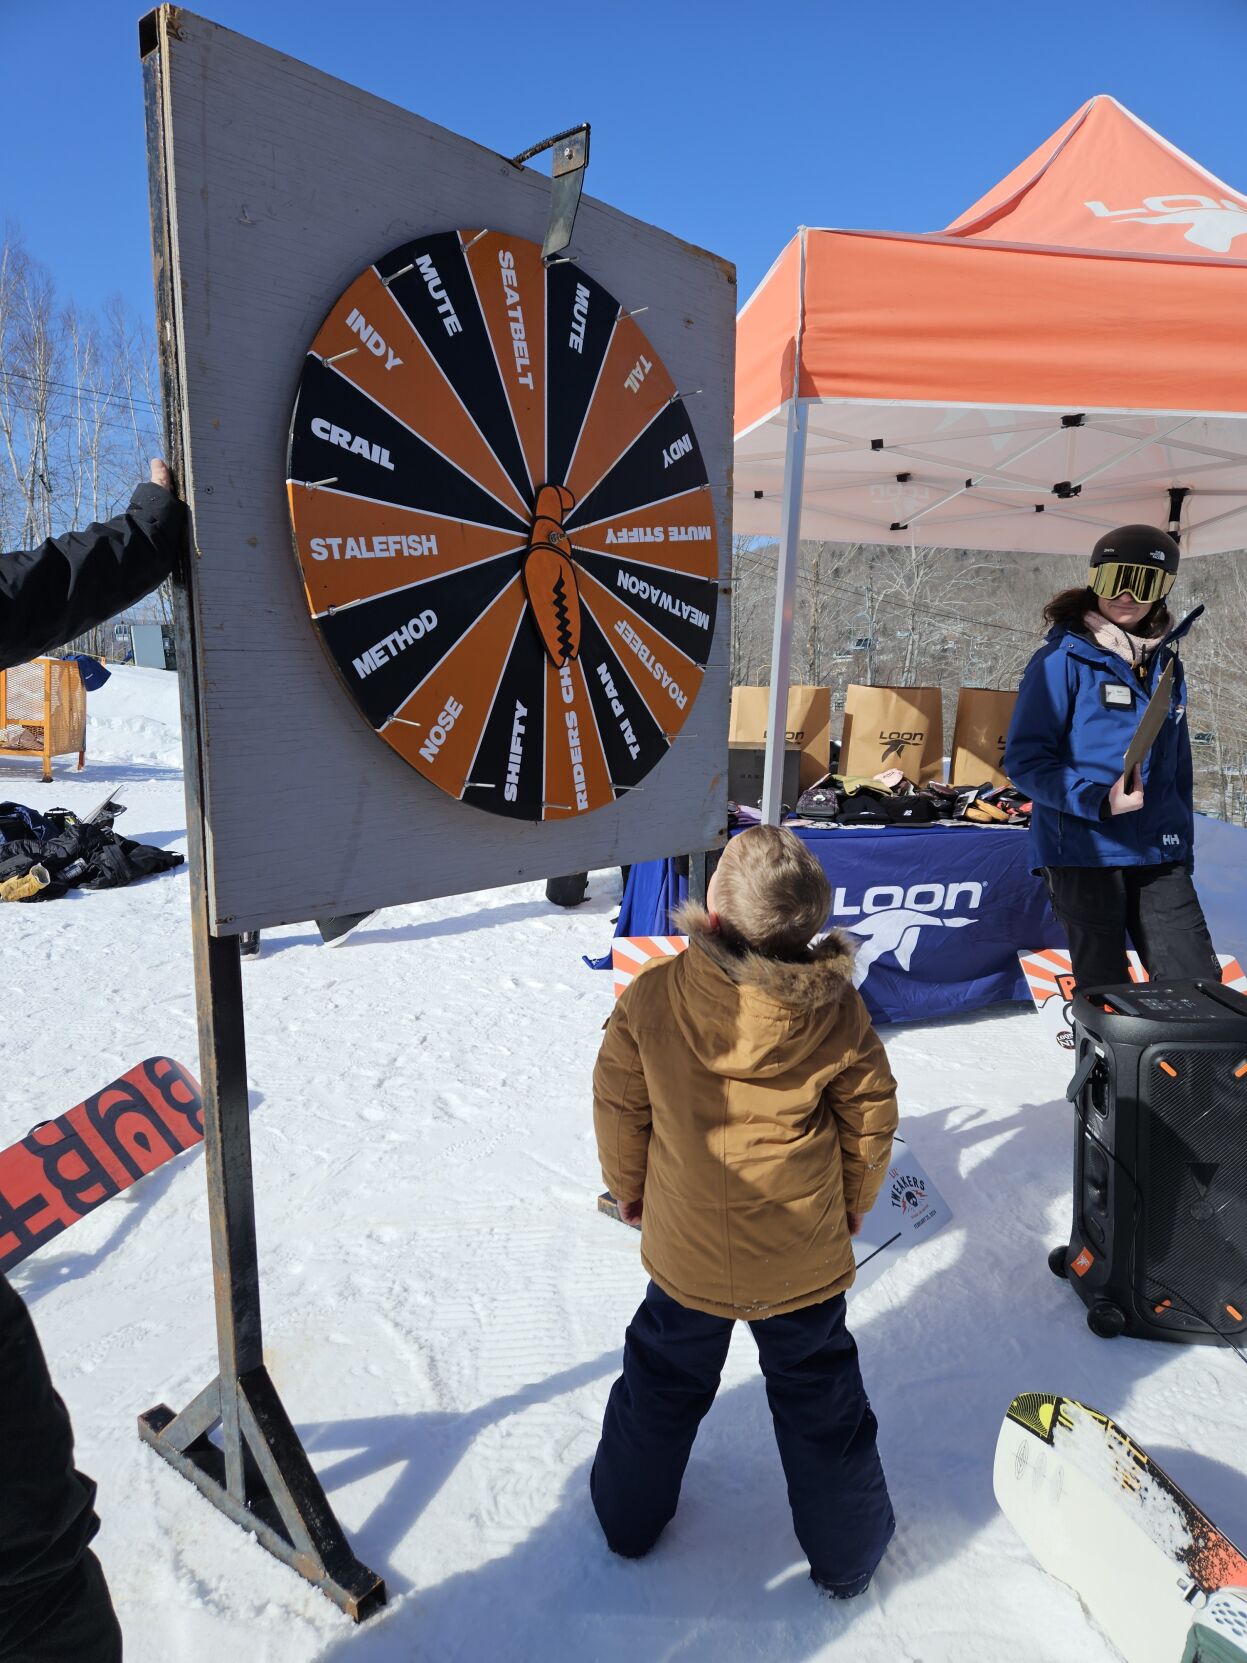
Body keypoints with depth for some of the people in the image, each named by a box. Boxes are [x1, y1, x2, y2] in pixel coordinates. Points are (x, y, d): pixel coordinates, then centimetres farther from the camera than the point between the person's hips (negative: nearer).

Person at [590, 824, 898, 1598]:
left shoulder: (651, 996, -22)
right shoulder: (837, 1010, -19)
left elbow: (619, 1106, -8)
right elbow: (871, 1122, -6)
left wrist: (630, 1188, 11)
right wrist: (852, 1207, 13)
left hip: (686, 1251, 1)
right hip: (805, 1260, 0)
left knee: (662, 1381, 26)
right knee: (819, 1396, 23)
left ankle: (629, 1515, 49)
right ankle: (848, 1552, 44)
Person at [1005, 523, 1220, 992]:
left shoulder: (1166, 664, 12)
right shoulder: (1064, 659, -6)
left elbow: (1177, 768, 19)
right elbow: (1024, 760, -12)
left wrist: (1183, 845, 19)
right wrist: (1097, 798, -24)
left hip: (1158, 855, 6)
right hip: (1084, 851, -5)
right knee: (1107, 994, 5)